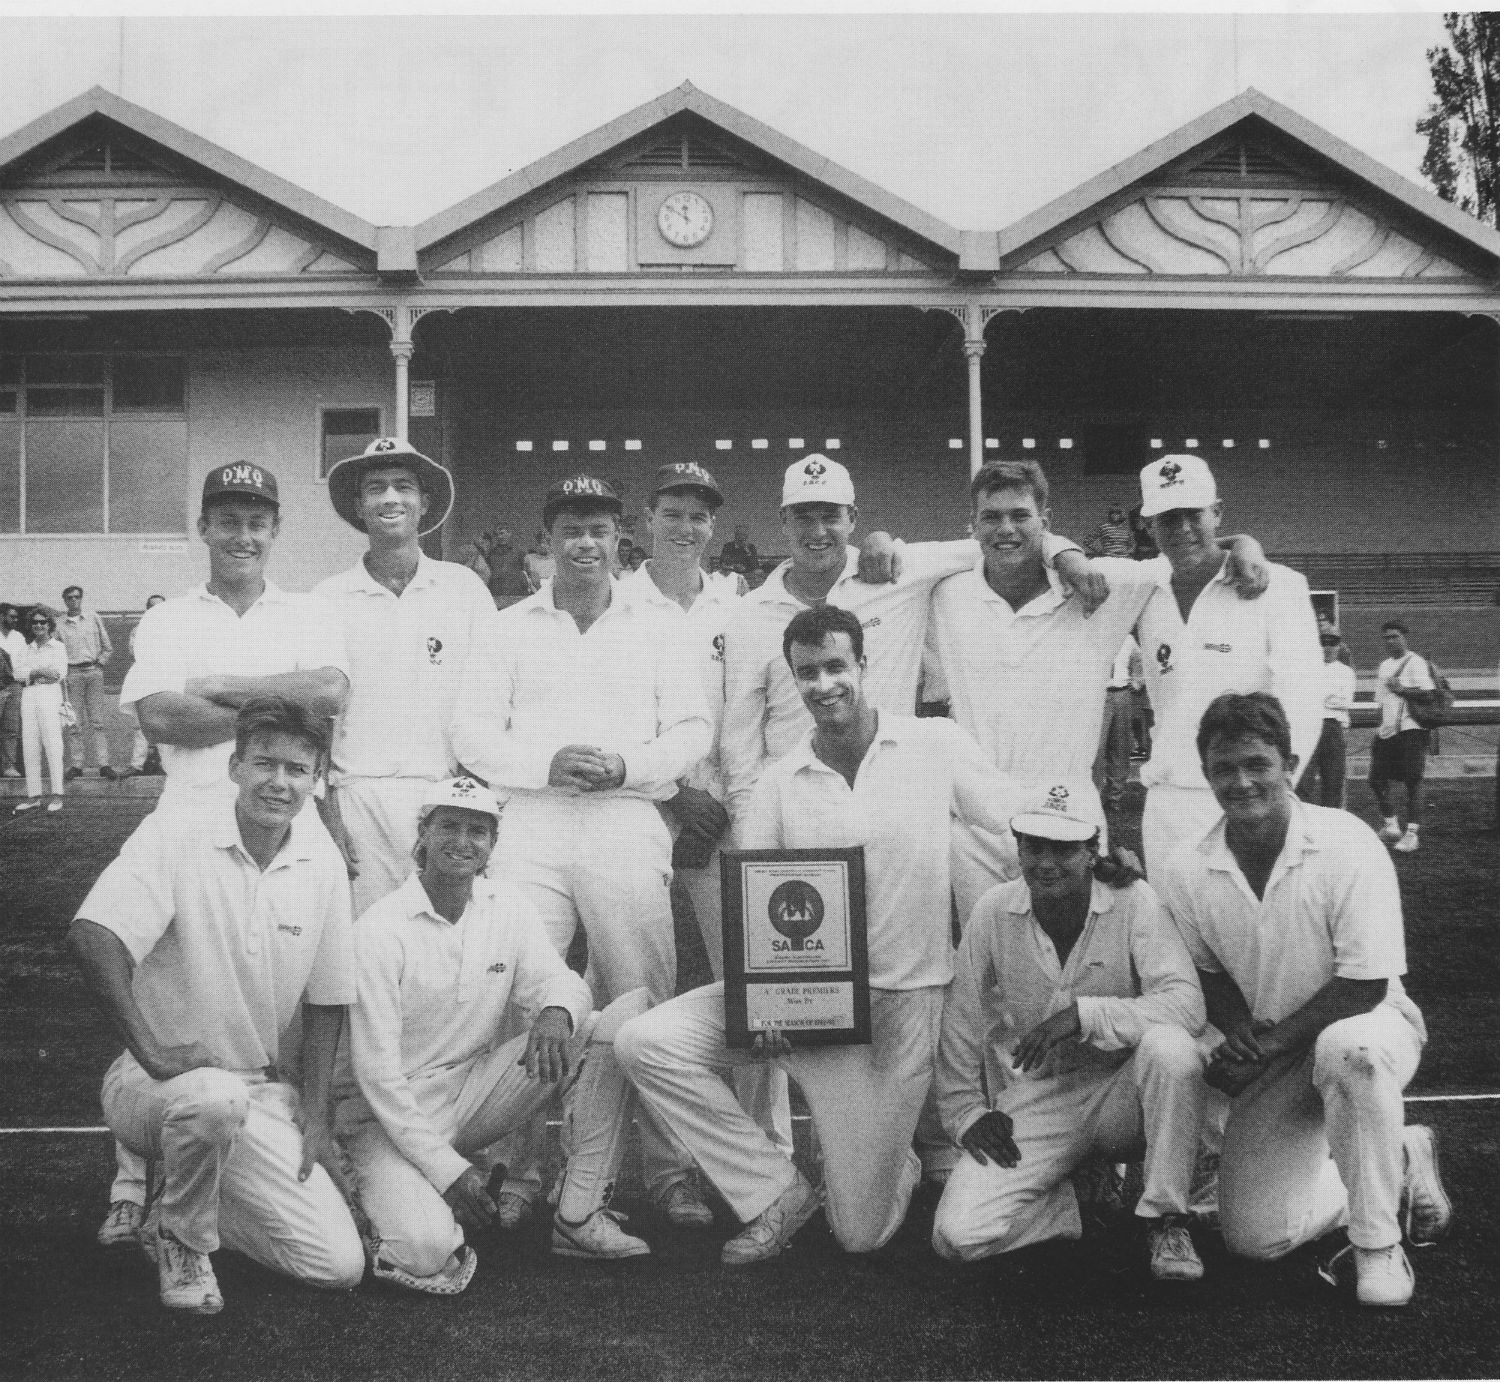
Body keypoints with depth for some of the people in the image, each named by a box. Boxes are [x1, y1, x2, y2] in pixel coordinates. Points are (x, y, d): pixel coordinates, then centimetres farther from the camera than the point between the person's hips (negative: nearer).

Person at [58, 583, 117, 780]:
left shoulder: (93, 618, 9)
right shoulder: (59, 624, 8)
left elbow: (108, 648, 12)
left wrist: (99, 663, 1)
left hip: (94, 671, 0)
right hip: (72, 673, 0)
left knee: (97, 720, -4)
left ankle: (103, 763, -7)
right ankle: (76, 765, 0)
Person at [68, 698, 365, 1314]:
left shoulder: (322, 863, 0)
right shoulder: (173, 835, -13)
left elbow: (324, 1000, 8)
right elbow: (91, 936, -28)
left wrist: (318, 1117, 3)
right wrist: (152, 1051, -28)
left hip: (262, 1087, 4)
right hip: (157, 1079, -4)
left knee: (340, 1264, -8)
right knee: (216, 1096, -41)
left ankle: (187, 1207, 17)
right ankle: (181, 1238, -8)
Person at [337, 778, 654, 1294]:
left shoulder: (507, 907, 2)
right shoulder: (381, 928, -15)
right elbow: (376, 1068, -17)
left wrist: (555, 1012, -27)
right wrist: (445, 1168, -22)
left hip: (475, 1088, 6)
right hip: (392, 1111, -5)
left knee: (629, 1013, -11)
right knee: (427, 1250, -34)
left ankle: (580, 1216, -9)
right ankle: (403, 1198, 5)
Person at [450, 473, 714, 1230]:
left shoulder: (656, 630, 16)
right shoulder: (509, 628, 14)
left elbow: (693, 729, 8)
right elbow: (473, 732, 6)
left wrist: (627, 765, -9)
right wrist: (545, 763, -11)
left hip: (628, 823, 0)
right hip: (532, 824, 0)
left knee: (646, 1004, -1)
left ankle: (669, 1170, 7)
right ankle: (516, 1169, 5)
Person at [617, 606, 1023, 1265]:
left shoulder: (938, 746, -2)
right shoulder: (780, 780, 3)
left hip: (902, 1001, -3)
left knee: (861, 1233, -2)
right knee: (643, 1043, -17)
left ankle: (897, 1161, 37)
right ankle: (774, 1192, -1)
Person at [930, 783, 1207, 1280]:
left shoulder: (1133, 902, -12)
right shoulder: (993, 912, -5)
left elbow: (1186, 1004, -23)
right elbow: (961, 1021, 6)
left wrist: (1084, 1013, -31)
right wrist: (967, 1112, 2)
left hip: (1121, 1091, -1)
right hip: (1033, 1101, 1)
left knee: (1171, 1047, -35)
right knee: (956, 1235, -19)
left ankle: (1164, 1217, -12)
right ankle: (1083, 1194, 10)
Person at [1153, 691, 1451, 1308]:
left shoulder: (1349, 845, -20)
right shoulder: (1185, 874, -9)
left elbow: (1366, 985, -19)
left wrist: (1266, 1043, -22)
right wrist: (1237, 1029, -15)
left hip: (1369, 1024, -4)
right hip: (1270, 1056, 4)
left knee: (1348, 1048, -42)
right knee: (1253, 1238, -5)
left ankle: (1377, 1246, -19)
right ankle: (1400, 1160, 21)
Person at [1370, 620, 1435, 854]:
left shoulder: (1415, 662, -6)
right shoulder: (1384, 666, 18)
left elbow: (1428, 694, -16)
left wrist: (1401, 689, -17)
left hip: (1410, 729, -8)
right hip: (1386, 730, 8)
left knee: (1412, 782, -4)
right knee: (1377, 779, 6)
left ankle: (1412, 832, 0)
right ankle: (1390, 824, 20)